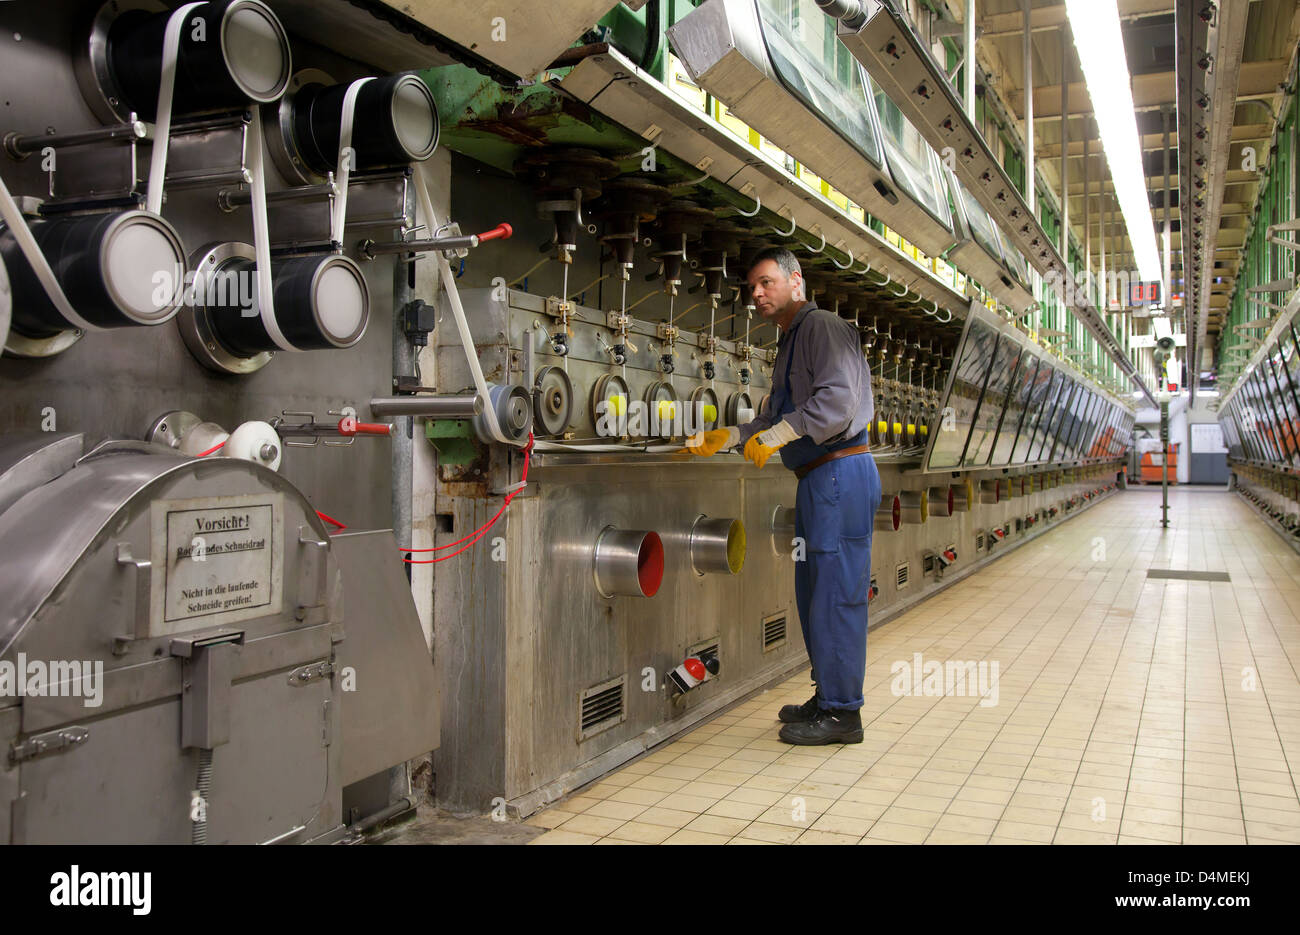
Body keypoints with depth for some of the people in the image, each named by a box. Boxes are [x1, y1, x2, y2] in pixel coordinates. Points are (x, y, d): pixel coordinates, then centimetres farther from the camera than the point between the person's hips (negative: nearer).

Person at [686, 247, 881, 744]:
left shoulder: (822, 326, -8)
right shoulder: (791, 340, 23)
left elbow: (837, 400, -22)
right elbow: (779, 416, 26)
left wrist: (776, 435, -18)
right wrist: (730, 437, 16)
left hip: (840, 472, -10)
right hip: (818, 477, 10)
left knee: (835, 593, -6)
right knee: (814, 591, 14)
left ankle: (841, 712, 2)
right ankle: (828, 696, 25)